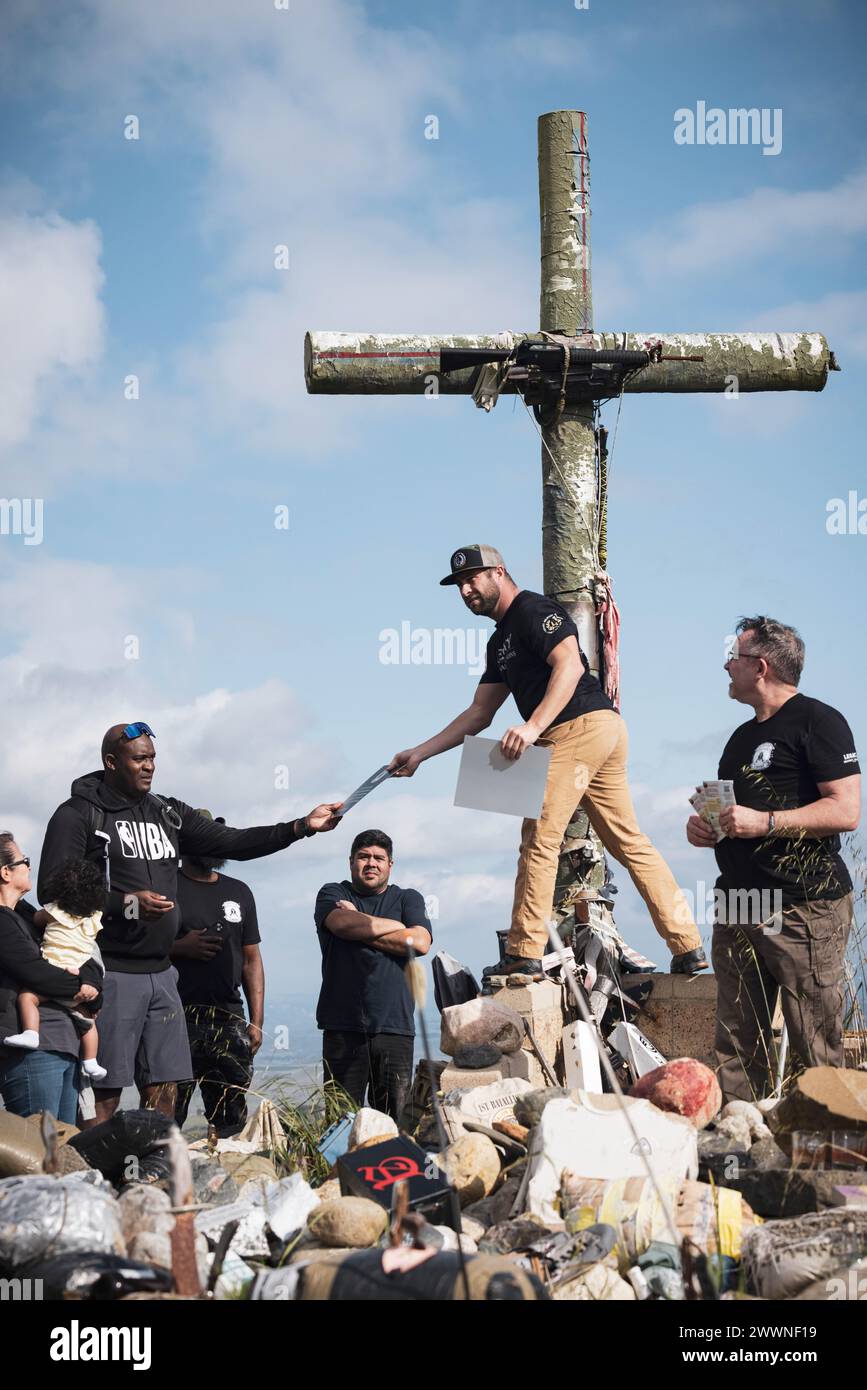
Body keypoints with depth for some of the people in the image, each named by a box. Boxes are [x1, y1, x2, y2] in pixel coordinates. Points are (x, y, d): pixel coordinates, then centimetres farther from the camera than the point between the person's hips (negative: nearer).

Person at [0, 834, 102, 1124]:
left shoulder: (23, 912, 18)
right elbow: (35, 972, -17)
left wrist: (90, 979, -3)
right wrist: (80, 986, -2)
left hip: (65, 1044, 10)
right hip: (32, 1047, -10)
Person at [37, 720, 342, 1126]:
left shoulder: (168, 814, 15)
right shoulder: (78, 815, -5)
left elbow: (234, 842, 11)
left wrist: (302, 827, -1)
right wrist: (124, 904, -21)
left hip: (160, 974, 7)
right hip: (111, 973, -7)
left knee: (164, 1091, 8)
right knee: (105, 1093, -7)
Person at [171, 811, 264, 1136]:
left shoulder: (239, 892, 19)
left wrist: (256, 1021, 11)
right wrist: (181, 947, -14)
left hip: (229, 1019, 5)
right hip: (178, 1018, -5)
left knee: (232, 1123, 2)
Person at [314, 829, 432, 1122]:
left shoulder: (408, 899, 18)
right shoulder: (332, 894, 14)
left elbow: (420, 943, -2)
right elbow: (343, 923, -10)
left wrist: (362, 929, -1)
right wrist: (398, 927, 1)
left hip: (395, 1026, 1)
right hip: (343, 1026, -1)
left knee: (394, 1118, -3)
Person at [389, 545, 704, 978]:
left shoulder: (533, 610, -4)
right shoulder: (501, 641, 26)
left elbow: (569, 666, -19)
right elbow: (479, 714, 28)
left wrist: (533, 726, -30)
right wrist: (419, 754, 23)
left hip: (580, 728, -10)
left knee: (540, 838, -10)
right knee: (629, 841, 8)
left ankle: (524, 954, -9)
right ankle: (688, 947, 7)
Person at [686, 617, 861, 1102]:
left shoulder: (818, 721, -5)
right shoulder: (744, 736, 22)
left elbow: (846, 811, -14)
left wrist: (764, 823, -19)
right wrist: (702, 826, 10)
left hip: (804, 911, -8)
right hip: (738, 909, 8)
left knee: (818, 1052, -8)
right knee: (737, 1049, 6)